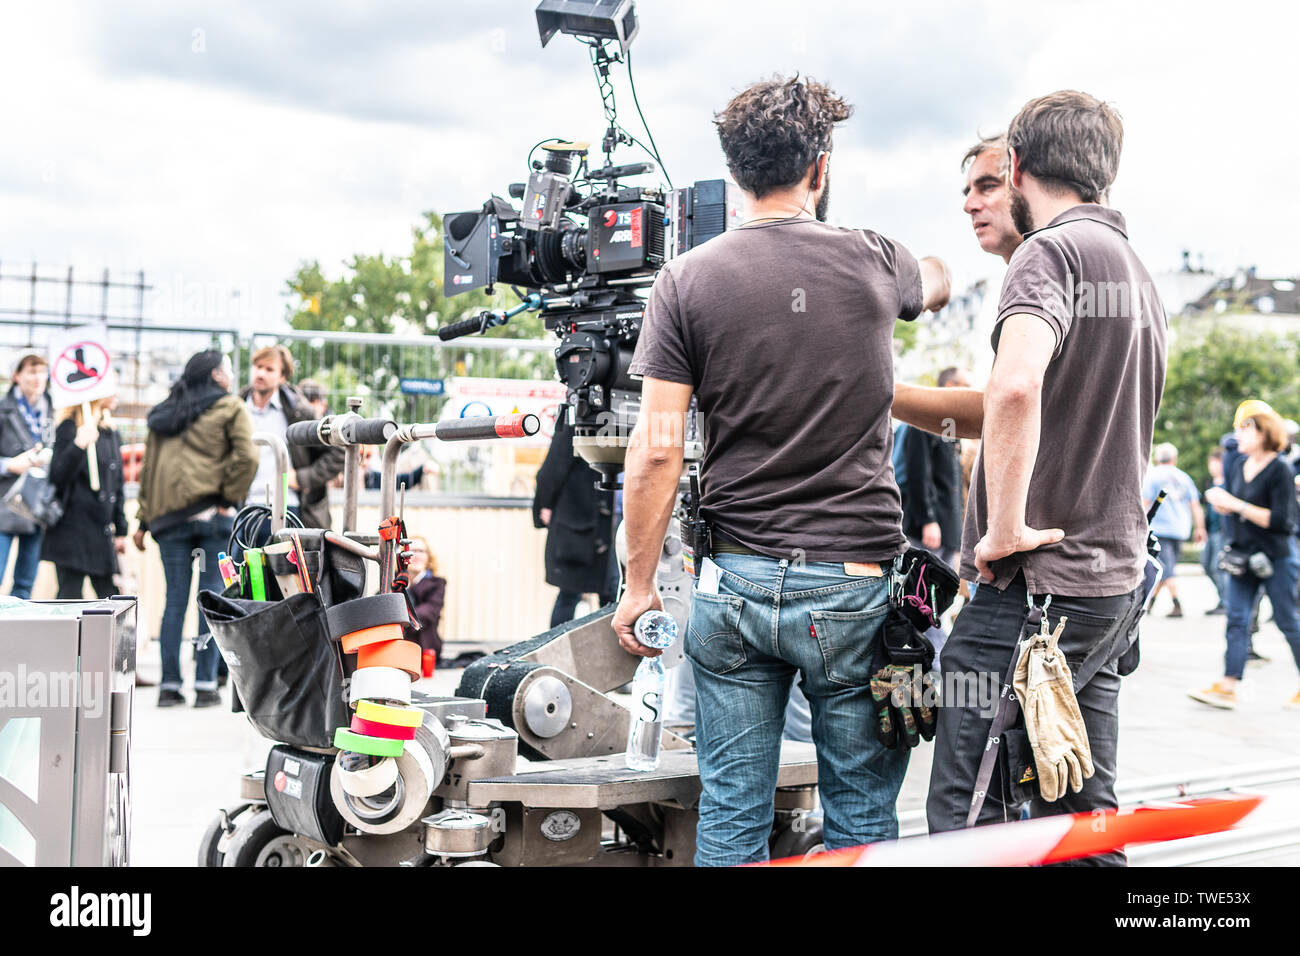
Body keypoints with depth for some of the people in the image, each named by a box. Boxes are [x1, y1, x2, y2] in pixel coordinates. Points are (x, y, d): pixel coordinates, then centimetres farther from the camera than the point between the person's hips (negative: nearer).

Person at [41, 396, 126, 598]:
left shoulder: (112, 434, 14)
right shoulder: (69, 428, -7)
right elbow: (57, 477, -17)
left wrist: (121, 531, 17)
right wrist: (79, 445, -31)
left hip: (102, 532, 7)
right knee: (70, 598, -5)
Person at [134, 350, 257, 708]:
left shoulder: (164, 414, 17)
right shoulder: (229, 408, 1)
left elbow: (149, 466, 15)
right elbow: (246, 457, -13)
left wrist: (143, 519, 15)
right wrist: (230, 498, -4)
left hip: (168, 514, 4)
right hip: (212, 515, -4)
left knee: (175, 599, 7)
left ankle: (169, 685, 6)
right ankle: (205, 685, 0)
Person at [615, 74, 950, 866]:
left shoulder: (687, 280, -2)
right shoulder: (875, 265, 0)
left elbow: (657, 450, -7)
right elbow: (938, 282, 26)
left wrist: (640, 585, 2)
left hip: (736, 583, 1)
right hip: (856, 582, -1)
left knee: (730, 817, 10)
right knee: (862, 820, 10)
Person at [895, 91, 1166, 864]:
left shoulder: (1053, 250, -10)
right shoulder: (1137, 271, 19)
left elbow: (1015, 390, -30)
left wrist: (1006, 528, -21)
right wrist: (882, 392, 22)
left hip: (1034, 584, -9)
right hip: (1115, 582, 9)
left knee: (968, 819, -4)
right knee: (1079, 815, 13)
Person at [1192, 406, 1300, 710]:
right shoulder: (1240, 464, 8)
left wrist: (1236, 504, -21)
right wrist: (1220, 501, -2)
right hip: (1243, 555, 7)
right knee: (1237, 619, 0)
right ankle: (1227, 687, -3)